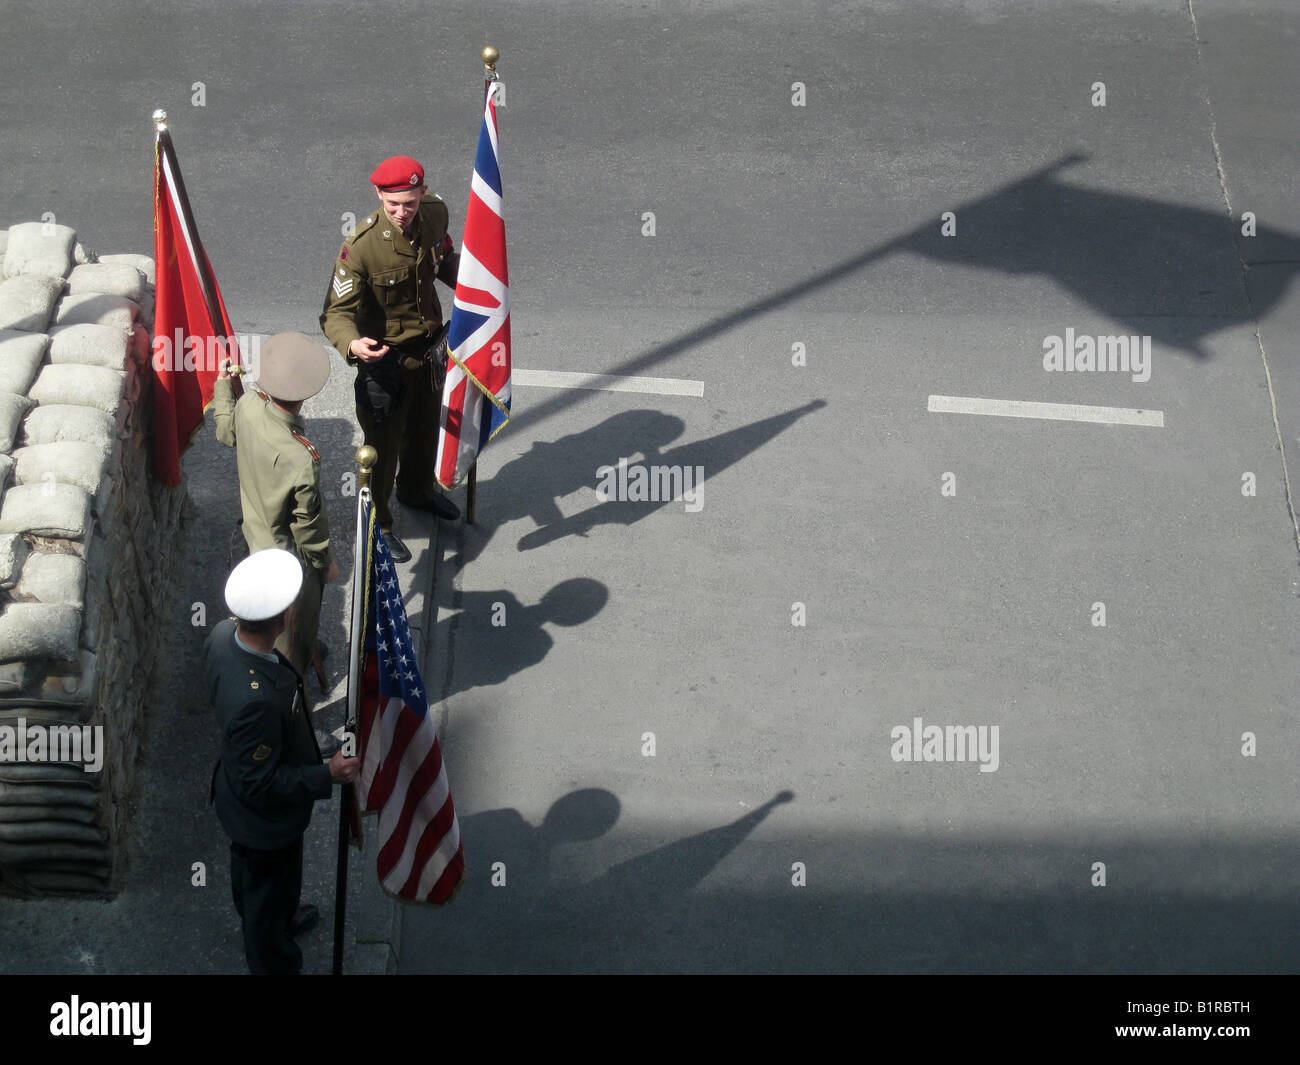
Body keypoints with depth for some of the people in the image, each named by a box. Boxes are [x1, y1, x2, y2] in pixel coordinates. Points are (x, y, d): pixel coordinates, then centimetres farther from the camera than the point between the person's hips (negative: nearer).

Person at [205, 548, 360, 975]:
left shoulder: (223, 635, -21)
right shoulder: (256, 700, -46)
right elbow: (261, 784, -33)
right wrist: (328, 775, -27)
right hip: (267, 820, -8)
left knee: (248, 872, 35)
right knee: (271, 888, 21)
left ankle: (278, 920, 64)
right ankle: (273, 964, 47)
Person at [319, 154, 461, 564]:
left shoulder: (435, 214, -12)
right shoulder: (362, 246, -31)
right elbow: (336, 310, -29)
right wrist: (352, 344, -49)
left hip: (427, 349, 6)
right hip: (385, 358, -6)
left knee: (426, 427, 28)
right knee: (383, 442, 8)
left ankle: (418, 490, 57)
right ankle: (376, 523, 30)